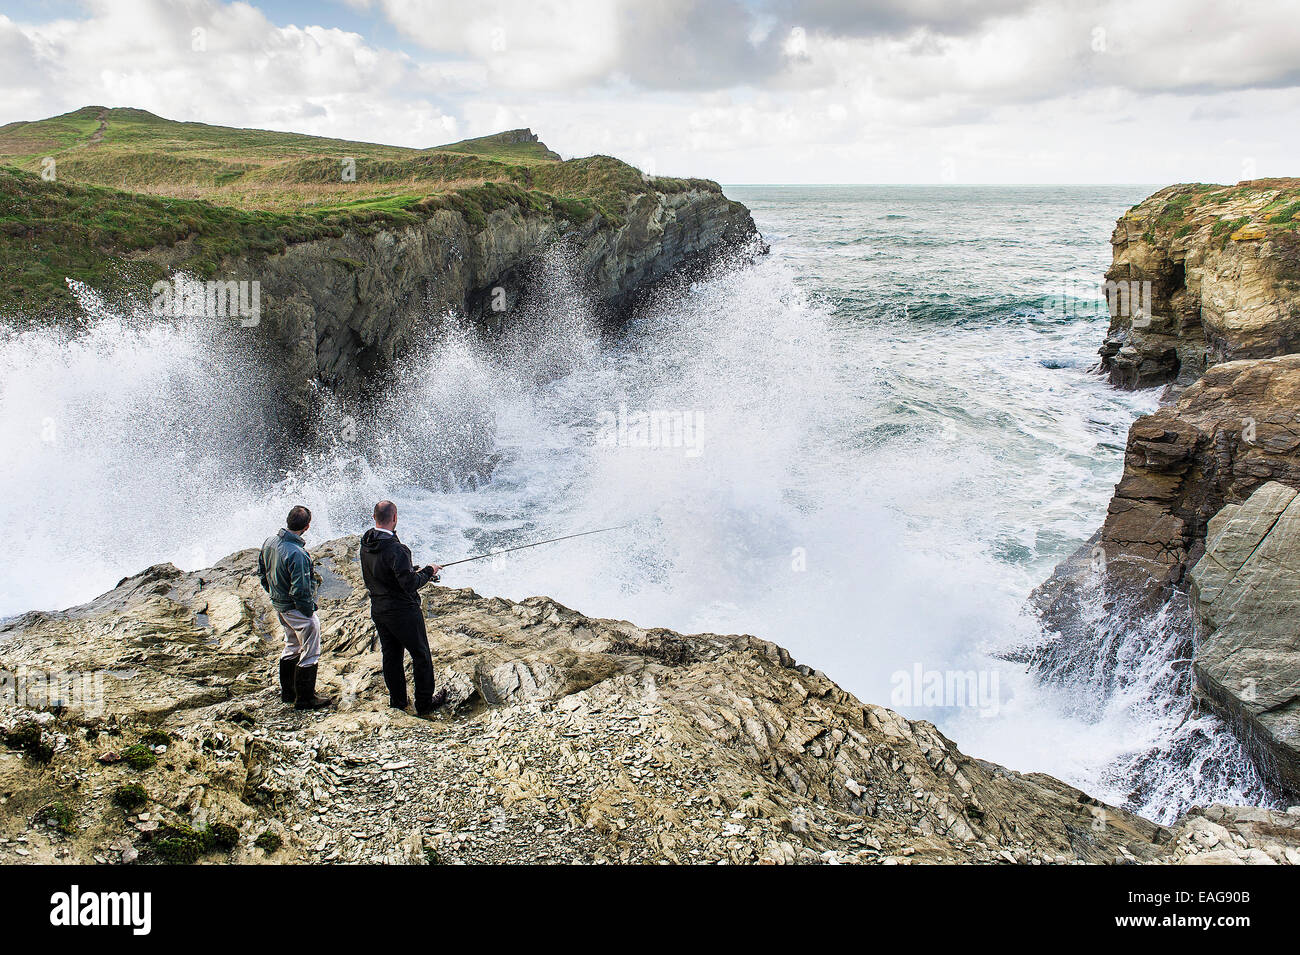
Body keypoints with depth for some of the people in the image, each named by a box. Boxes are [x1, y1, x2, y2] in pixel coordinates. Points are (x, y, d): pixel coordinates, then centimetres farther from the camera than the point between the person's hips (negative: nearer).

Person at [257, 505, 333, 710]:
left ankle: (287, 692, 37)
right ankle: (305, 699, 14)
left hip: (279, 604, 9)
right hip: (297, 609, -9)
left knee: (292, 647, 26)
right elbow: (300, 590, -28)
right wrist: (309, 610, -14)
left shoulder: (269, 542, -3)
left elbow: (261, 572, 11)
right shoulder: (296, 553, -31)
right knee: (310, 653, 6)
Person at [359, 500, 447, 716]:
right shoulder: (396, 549, -27)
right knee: (421, 656, 8)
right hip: (403, 612, -8)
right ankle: (424, 703, 17)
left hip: (378, 609, 8)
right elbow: (410, 584, -26)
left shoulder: (366, 544, -1)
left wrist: (413, 571, 12)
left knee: (391, 656, 18)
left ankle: (397, 702, 28)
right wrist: (428, 571, -9)